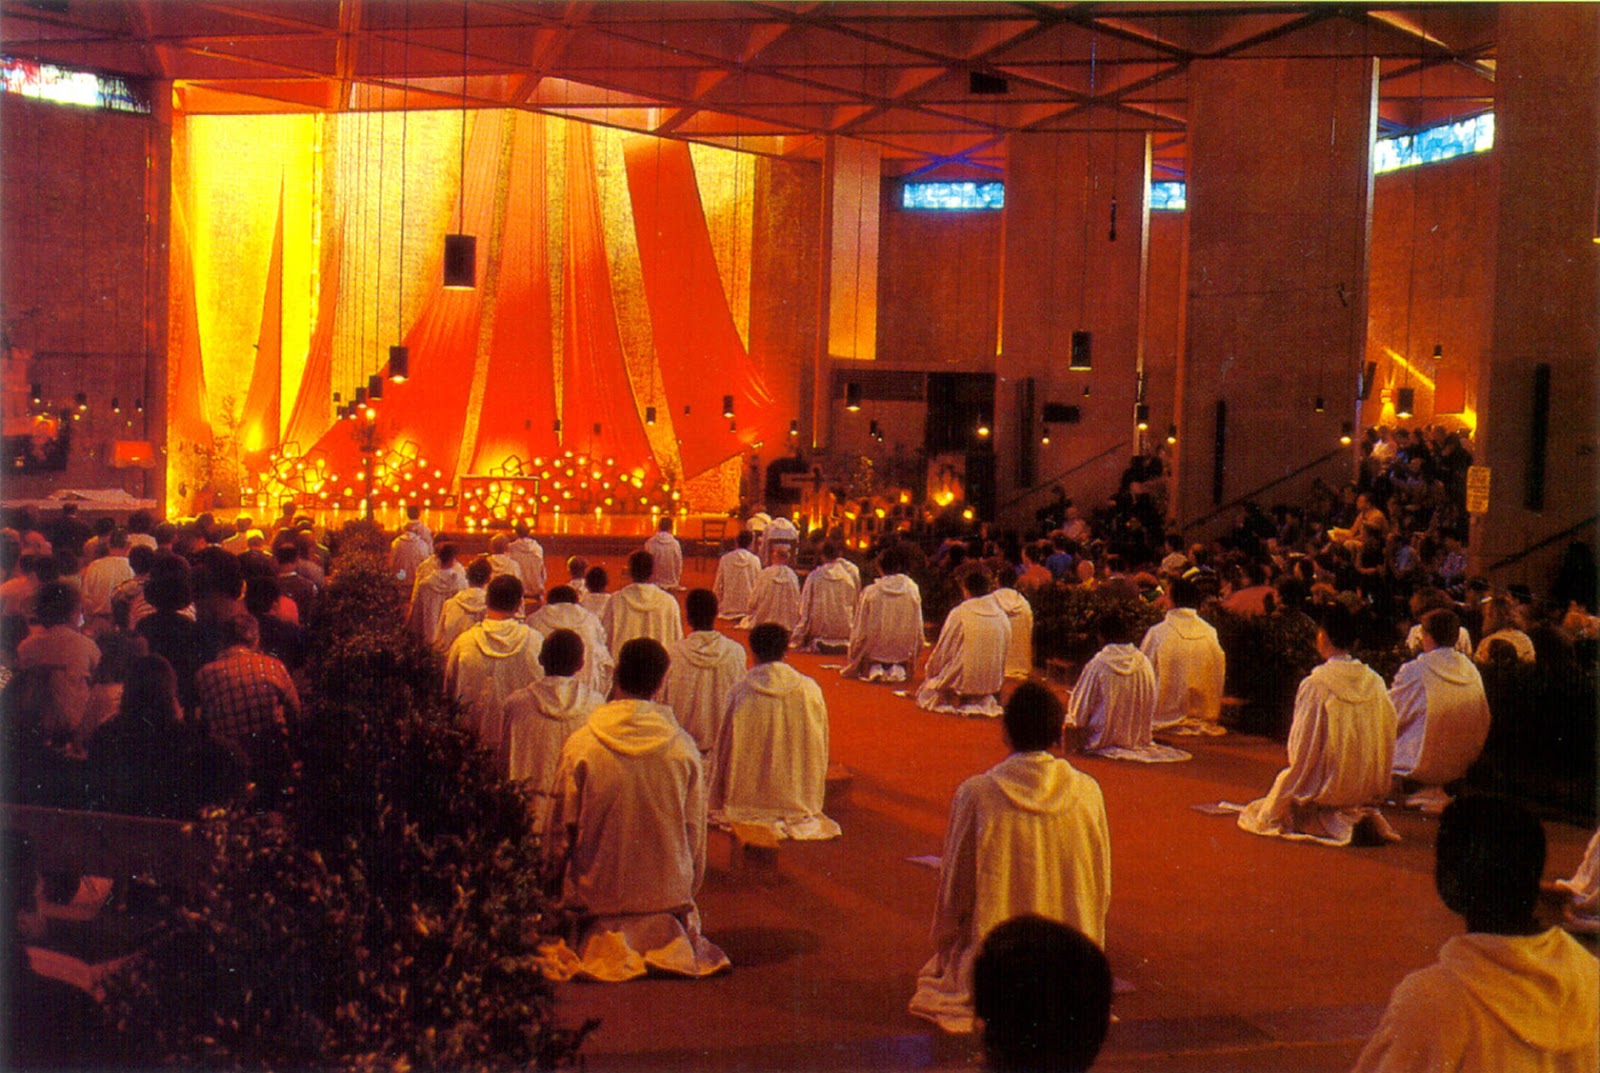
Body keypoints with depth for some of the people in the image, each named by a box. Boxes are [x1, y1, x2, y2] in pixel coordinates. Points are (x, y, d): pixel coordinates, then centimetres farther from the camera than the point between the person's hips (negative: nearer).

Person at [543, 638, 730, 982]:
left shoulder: (580, 745, -13)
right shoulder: (683, 747, -8)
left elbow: (561, 828, -3)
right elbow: (695, 832, 2)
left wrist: (559, 885, 14)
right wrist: (687, 892, 18)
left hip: (599, 892, -1)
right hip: (669, 891, 2)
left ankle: (606, 943, -5)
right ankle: (669, 939, -1)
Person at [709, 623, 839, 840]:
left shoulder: (742, 693, -13)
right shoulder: (810, 690, -7)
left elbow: (724, 750, -5)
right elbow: (820, 749, 3)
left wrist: (718, 804, 9)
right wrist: (811, 801, 18)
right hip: (800, 801, 3)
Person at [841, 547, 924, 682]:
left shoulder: (870, 592, -13)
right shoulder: (913, 591, -8)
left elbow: (859, 631, -5)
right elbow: (918, 629, 1)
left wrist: (852, 660, 10)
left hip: (874, 652, -2)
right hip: (903, 654, 2)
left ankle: (874, 668, -1)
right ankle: (898, 669, -2)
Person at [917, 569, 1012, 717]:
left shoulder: (958, 613, -13)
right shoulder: (1002, 616, 0)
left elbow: (942, 651, -4)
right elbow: (1003, 655, 10)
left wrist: (928, 671, 14)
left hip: (961, 682, -5)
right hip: (991, 683, 5)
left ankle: (955, 699, 1)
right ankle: (983, 701, 11)